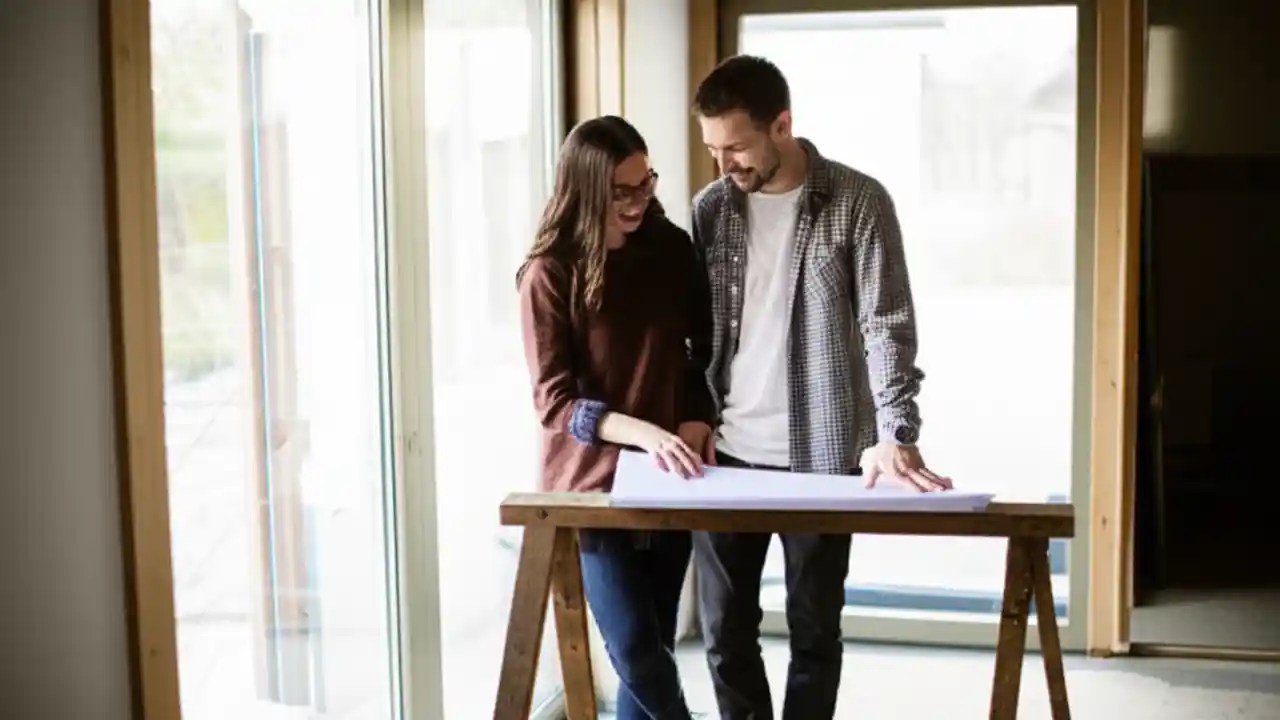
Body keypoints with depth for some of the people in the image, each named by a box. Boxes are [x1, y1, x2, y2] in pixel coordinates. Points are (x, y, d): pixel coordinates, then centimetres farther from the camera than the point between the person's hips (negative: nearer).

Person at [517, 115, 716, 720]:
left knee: (654, 649, 10)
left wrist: (697, 423, -7)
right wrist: (644, 433, -27)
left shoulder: (672, 249, 1)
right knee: (637, 654, -7)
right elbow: (554, 400, -14)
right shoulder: (551, 273, -11)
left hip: (668, 481, 4)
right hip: (593, 481, -4)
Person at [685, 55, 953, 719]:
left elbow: (887, 326, -10)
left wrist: (895, 433, -22)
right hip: (726, 454, 4)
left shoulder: (858, 203, -6)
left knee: (814, 630, 8)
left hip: (820, 456, -3)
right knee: (724, 628, 10)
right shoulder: (710, 208, 5)